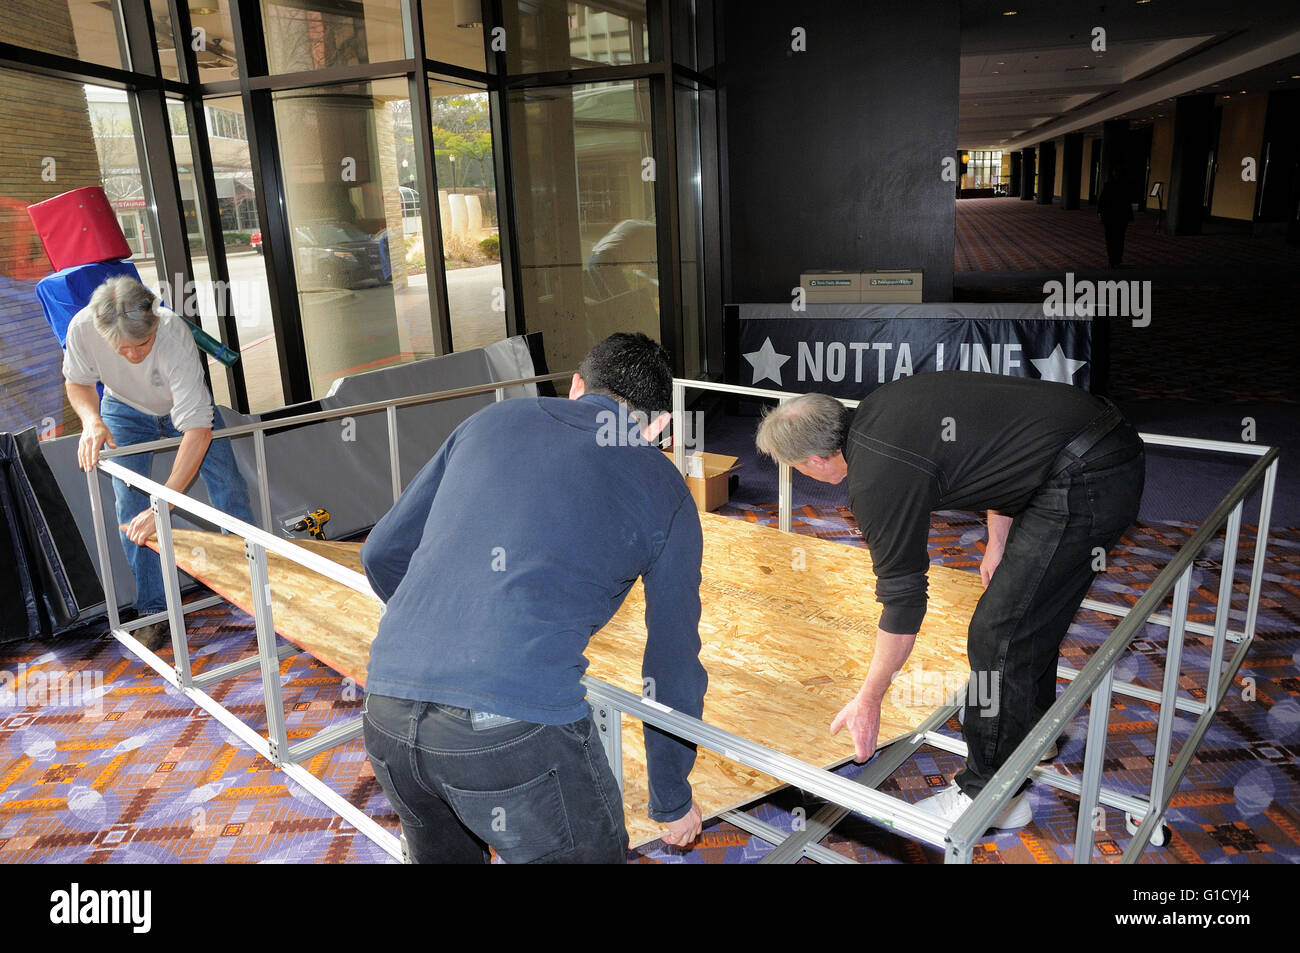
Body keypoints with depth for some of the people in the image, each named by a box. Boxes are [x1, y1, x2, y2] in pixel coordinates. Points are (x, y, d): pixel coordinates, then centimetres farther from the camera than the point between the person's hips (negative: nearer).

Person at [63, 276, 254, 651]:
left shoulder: (175, 337, -43)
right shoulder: (83, 327, -34)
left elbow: (198, 431, -45)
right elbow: (77, 382, -10)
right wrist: (91, 420, -33)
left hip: (185, 405, -2)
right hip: (125, 411, 2)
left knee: (228, 488, -9)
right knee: (130, 506, -7)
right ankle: (156, 612, 5)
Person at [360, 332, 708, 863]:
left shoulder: (491, 421, 17)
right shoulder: (663, 490, 9)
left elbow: (382, 554, 21)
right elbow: (674, 662, 13)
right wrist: (673, 803, 27)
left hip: (385, 713, 5)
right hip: (516, 728, -5)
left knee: (443, 854, 31)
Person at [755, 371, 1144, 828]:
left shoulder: (878, 481, -18)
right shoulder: (875, 409, 8)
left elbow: (902, 602, -10)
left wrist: (868, 700, 1)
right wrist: (998, 540, 22)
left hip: (1086, 482, -10)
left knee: (1000, 635, -5)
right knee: (1031, 612, 25)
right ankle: (1033, 726, 47)